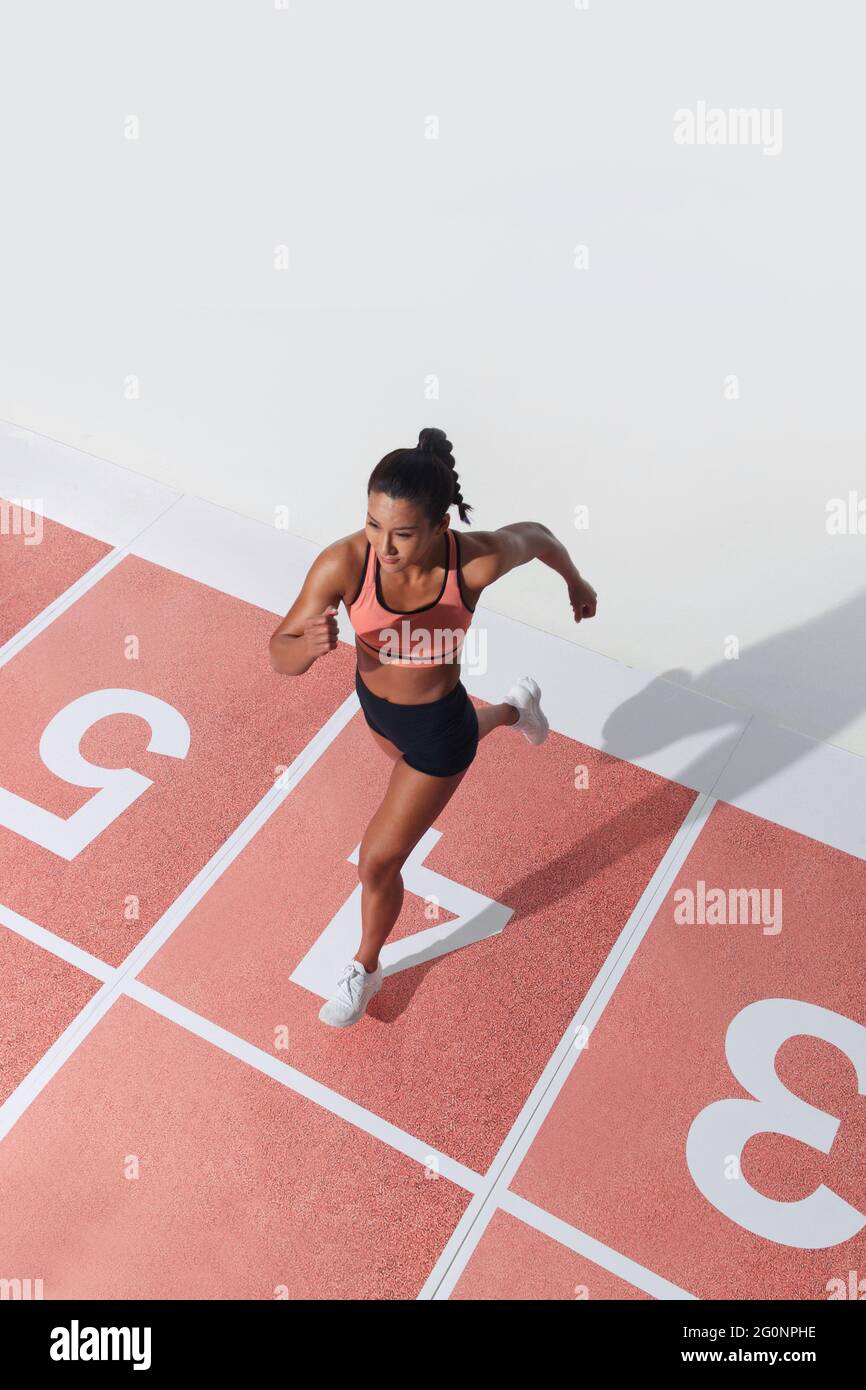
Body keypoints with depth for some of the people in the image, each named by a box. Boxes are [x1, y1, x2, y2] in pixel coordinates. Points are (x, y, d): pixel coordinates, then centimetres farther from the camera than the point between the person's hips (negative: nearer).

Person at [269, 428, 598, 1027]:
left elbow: (533, 533, -11)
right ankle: (515, 708, 71)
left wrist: (575, 579, 9)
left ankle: (365, 970, 40)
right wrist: (309, 645, -51)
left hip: (438, 727, -4)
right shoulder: (342, 562, -33)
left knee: (378, 864, 5)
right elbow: (282, 656, -26)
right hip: (375, 703, 4)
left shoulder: (479, 561, -35)